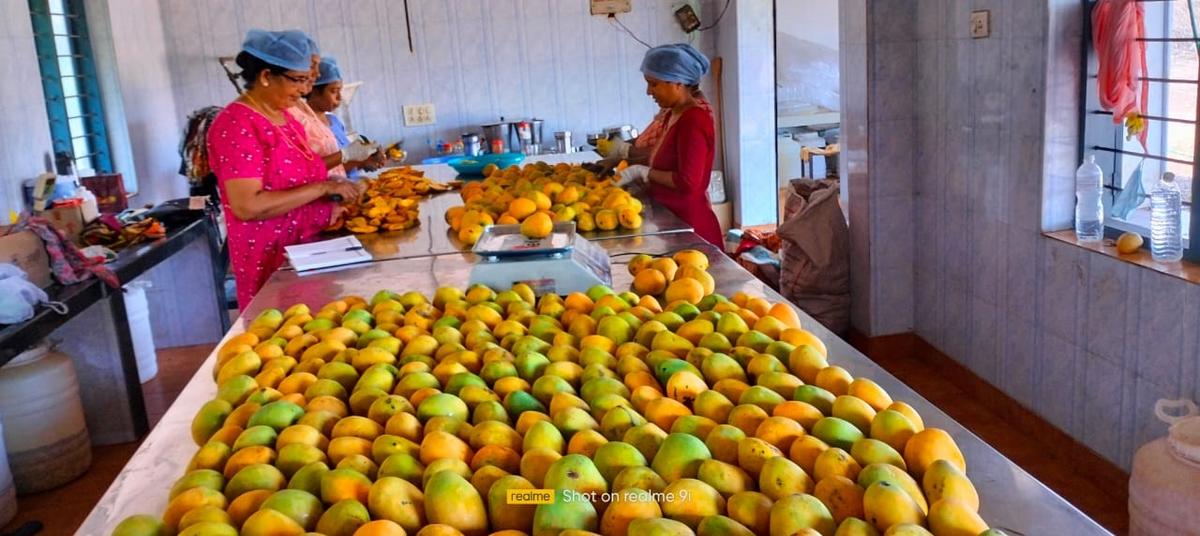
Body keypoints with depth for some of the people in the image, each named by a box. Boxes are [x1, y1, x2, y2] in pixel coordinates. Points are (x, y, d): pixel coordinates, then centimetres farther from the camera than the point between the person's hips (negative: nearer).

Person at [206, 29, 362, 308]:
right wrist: (323, 188, -21)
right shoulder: (236, 124, -15)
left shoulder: (283, 116, 10)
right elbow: (247, 206, -24)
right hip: (273, 261, -8)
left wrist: (333, 185, 3)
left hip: (310, 249, 8)